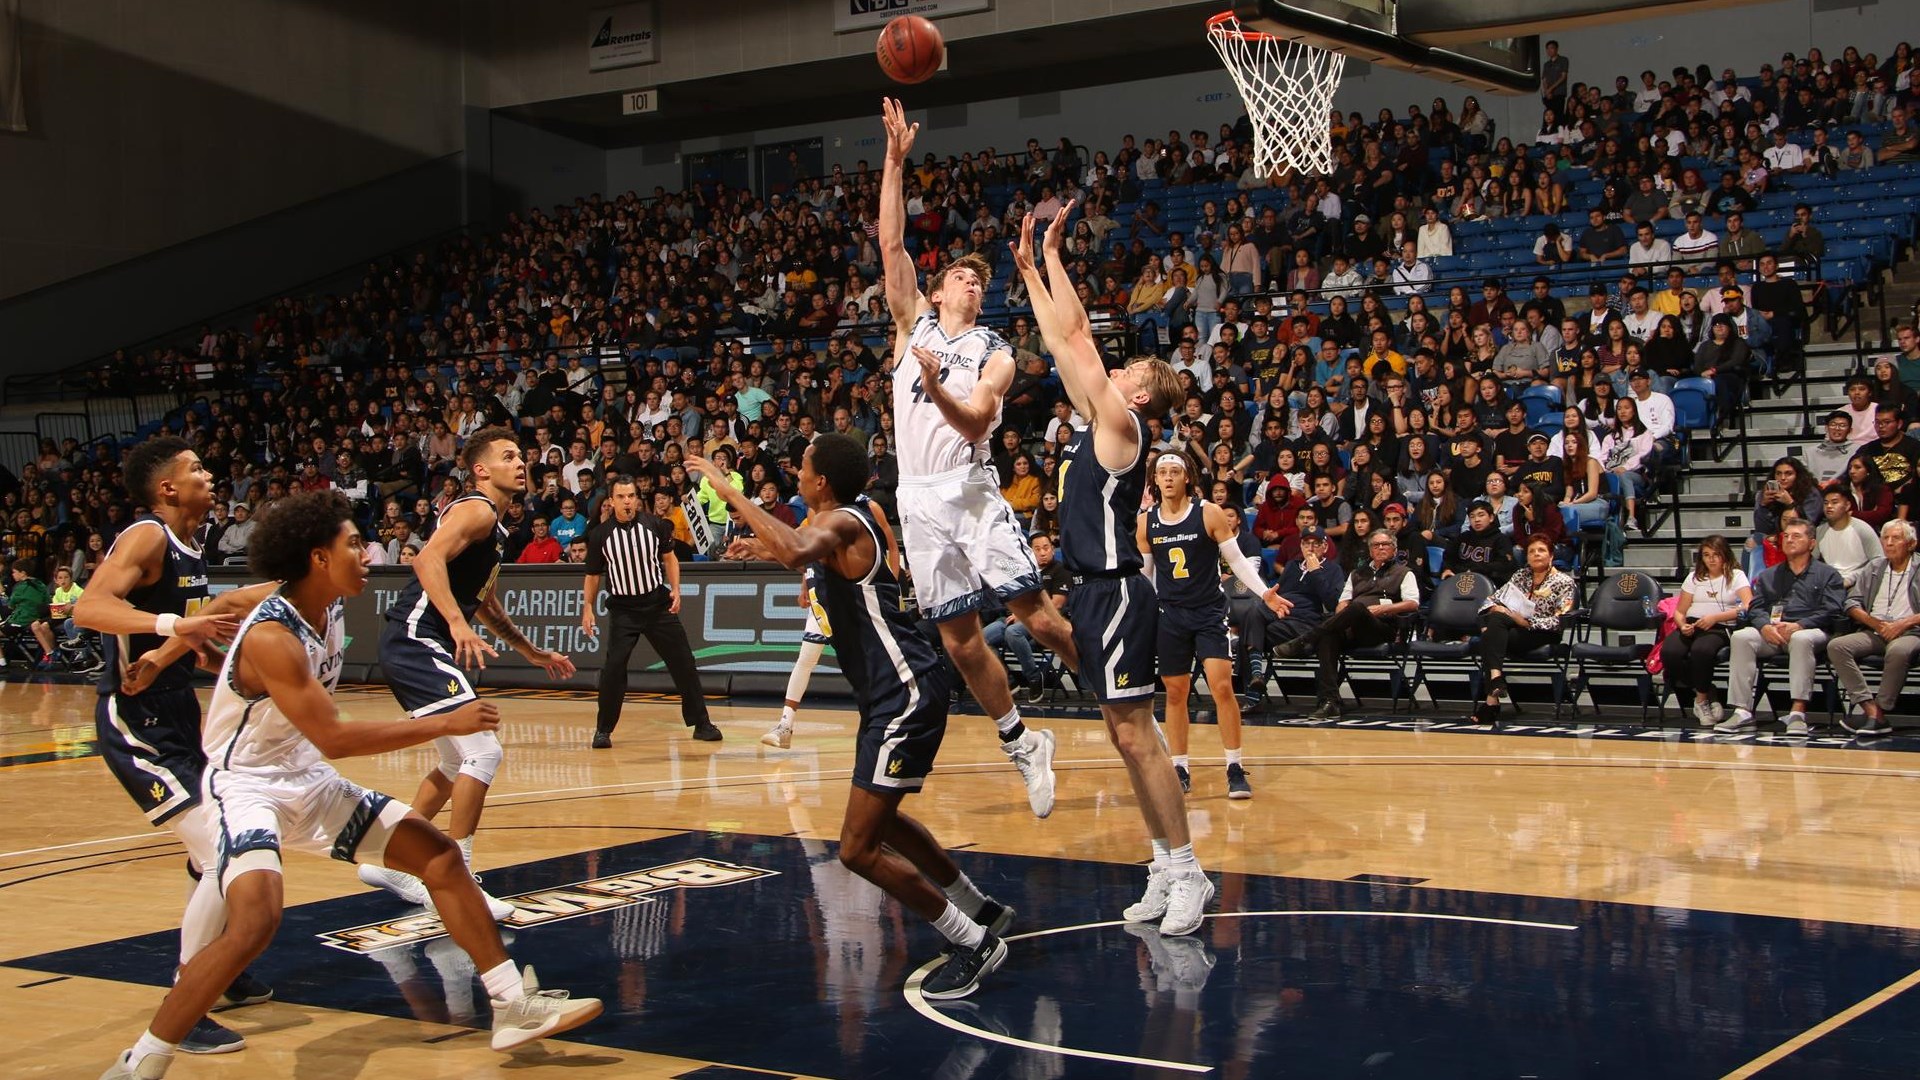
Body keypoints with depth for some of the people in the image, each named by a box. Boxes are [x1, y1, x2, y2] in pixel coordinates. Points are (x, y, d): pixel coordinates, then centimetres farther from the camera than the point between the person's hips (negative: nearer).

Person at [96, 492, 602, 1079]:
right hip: (248, 787, -9)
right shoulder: (270, 636, -26)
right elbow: (332, 738, -29)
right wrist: (444, 725, -25)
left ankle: (515, 1007, 12)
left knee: (440, 854, 6)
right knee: (257, 917, -32)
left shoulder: (332, 608, -1)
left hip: (310, 782, 9)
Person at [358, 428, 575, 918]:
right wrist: (458, 624, -37)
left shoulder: (493, 525, 20)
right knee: (484, 752, -16)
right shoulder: (476, 510, -10)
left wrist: (530, 651, 32)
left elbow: (483, 600, 31)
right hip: (415, 643, -11)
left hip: (422, 647, 11)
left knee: (458, 764, 20)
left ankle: (392, 863, 28)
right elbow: (428, 560, -27)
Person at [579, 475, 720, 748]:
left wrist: (675, 590, -1)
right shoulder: (599, 535, -5)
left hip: (658, 605, 2)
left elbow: (669, 557, 10)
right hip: (623, 610, -2)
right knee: (613, 667, -13)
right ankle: (603, 730, 3)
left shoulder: (655, 525, -3)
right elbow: (592, 575, 5)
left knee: (683, 663, 2)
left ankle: (701, 724, 13)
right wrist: (587, 608, -1)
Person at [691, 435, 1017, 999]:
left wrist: (732, 493, -32)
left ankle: (975, 943, 1)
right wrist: (767, 548, 35)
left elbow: (797, 551, -41)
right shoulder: (852, 518, 14)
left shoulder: (839, 522, -16)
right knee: (879, 820, 27)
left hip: (906, 695, -11)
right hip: (892, 692, 11)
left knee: (858, 848, -9)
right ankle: (981, 911, 39)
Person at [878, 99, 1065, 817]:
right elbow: (891, 244, 5)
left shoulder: (993, 354, 8)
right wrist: (894, 162, 0)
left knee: (1034, 612, -11)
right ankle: (1021, 745, 17)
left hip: (971, 491, -2)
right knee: (958, 638, 2)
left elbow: (976, 419, -9)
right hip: (919, 500, 2)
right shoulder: (913, 324, 14)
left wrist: (936, 385, -25)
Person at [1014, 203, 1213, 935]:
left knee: (1135, 736, -8)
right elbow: (1066, 342, 18)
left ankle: (1187, 873, -3)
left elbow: (1073, 335, -12)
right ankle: (1165, 867, 17)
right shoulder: (1100, 424, 13)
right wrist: (1029, 268, 18)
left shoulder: (1121, 425, -10)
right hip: (1097, 592, 10)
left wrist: (1053, 253, -4)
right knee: (1126, 737, 11)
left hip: (1116, 594, -10)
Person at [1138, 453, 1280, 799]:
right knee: (1175, 693, 6)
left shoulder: (1210, 514, -6)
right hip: (1169, 615, 3)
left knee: (1222, 686, -12)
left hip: (1210, 612, -3)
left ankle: (1235, 769, -3)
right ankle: (1180, 769, 16)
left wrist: (1264, 592, -15)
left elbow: (1236, 559, -2)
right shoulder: (1146, 523, 3)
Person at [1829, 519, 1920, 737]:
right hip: (1874, 632, 4)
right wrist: (1875, 623, -4)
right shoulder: (1873, 568, 21)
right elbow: (1852, 603, 14)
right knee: (1836, 646, -25)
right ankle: (1871, 710, -34)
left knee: (1898, 651, -40)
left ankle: (1879, 711, -32)